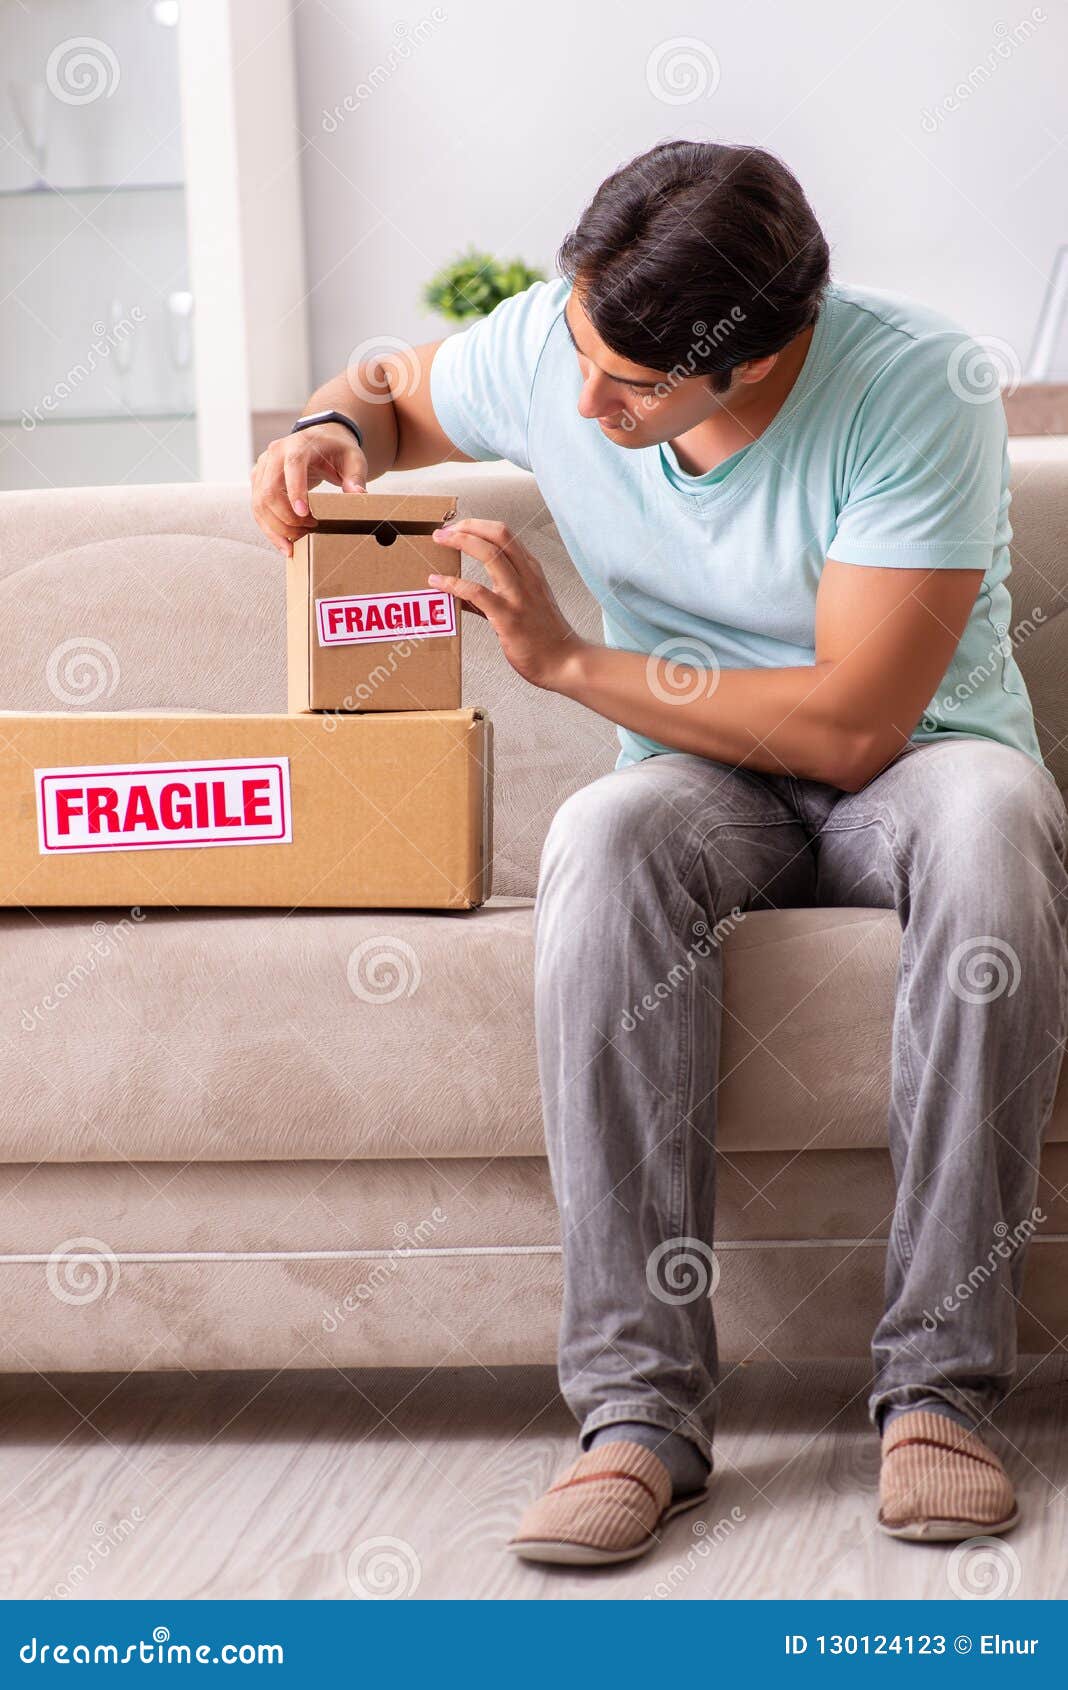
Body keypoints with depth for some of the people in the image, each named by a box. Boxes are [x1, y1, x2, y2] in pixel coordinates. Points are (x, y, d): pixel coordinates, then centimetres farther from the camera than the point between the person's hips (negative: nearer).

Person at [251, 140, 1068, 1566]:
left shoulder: (922, 388, -22)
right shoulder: (548, 346, -8)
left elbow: (853, 726, -24)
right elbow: (391, 392, 16)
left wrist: (568, 660, -22)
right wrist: (338, 434, -9)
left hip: (914, 760, -2)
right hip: (709, 777, 2)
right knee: (606, 841, -36)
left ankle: (938, 1384, -34)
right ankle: (642, 1406, -35)